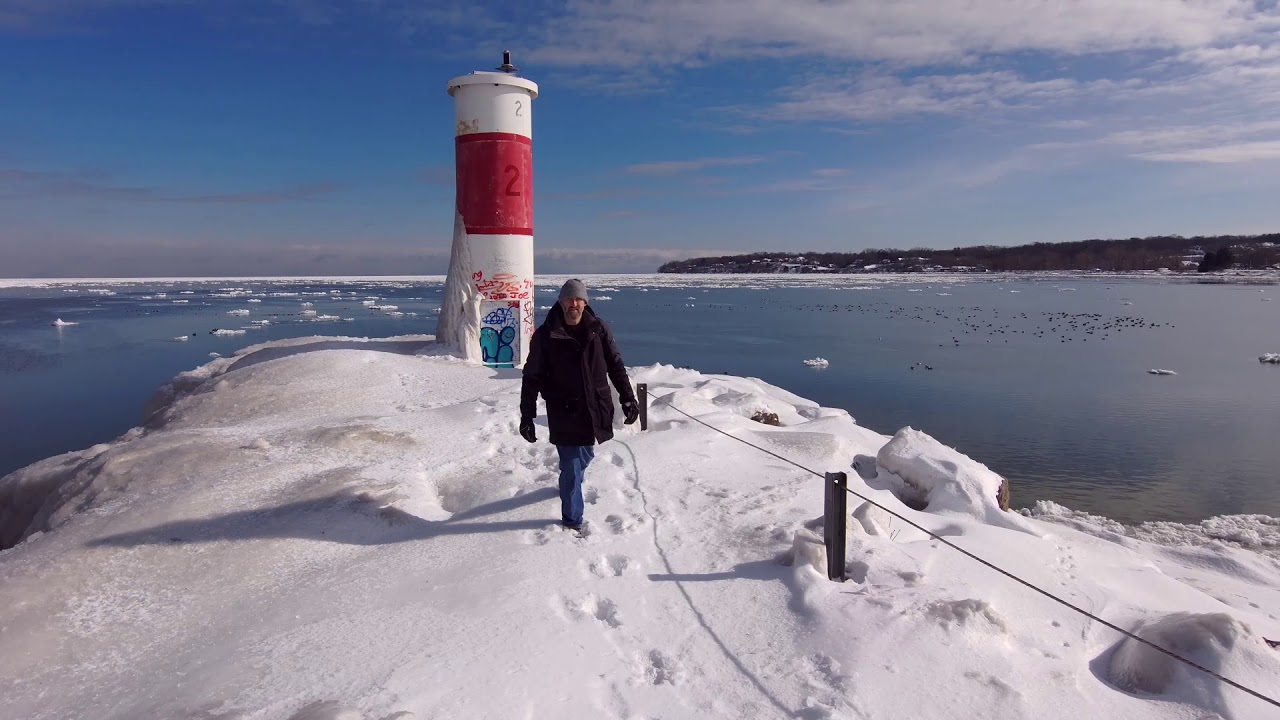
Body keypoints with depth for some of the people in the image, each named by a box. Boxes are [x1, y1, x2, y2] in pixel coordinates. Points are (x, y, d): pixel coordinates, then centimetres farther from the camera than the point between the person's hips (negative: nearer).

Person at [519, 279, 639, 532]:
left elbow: (616, 365, 8)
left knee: (585, 455, 22)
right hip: (564, 414, -3)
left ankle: (570, 480, 54)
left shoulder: (598, 329, 0)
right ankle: (572, 520, 17)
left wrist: (628, 398, 5)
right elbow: (532, 378, -5)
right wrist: (527, 416, -7)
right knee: (572, 467, 0)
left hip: (596, 410, 4)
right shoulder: (545, 335, -8)